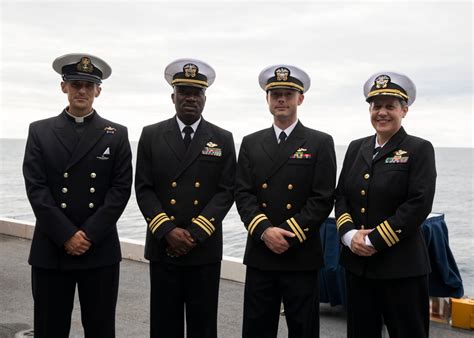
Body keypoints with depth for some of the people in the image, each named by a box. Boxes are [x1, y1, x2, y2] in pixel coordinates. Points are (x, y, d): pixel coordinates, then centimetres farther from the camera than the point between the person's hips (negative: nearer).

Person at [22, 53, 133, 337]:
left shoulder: (117, 135, 6)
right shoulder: (40, 131, 6)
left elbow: (121, 189, -2)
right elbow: (36, 188, -3)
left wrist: (89, 235, -11)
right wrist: (67, 235, -12)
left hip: (101, 251, 0)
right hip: (50, 250, 0)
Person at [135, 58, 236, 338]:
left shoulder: (223, 139, 4)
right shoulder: (151, 136, 5)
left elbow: (226, 191, -2)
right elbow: (144, 189, 0)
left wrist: (195, 232, -12)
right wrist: (167, 231, -12)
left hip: (205, 249, 0)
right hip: (162, 247, 0)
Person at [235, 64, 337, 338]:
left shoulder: (320, 143, 1)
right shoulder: (251, 143, 10)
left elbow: (323, 199, -6)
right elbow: (243, 194, 2)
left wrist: (288, 234, -14)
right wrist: (264, 231, -13)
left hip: (302, 256, -2)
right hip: (259, 255, 2)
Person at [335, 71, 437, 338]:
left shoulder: (419, 149, -5)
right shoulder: (356, 148, 11)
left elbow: (419, 205, -14)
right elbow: (341, 196, 10)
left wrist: (374, 241, -16)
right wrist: (349, 234, -9)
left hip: (402, 267, -5)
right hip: (357, 263, 5)